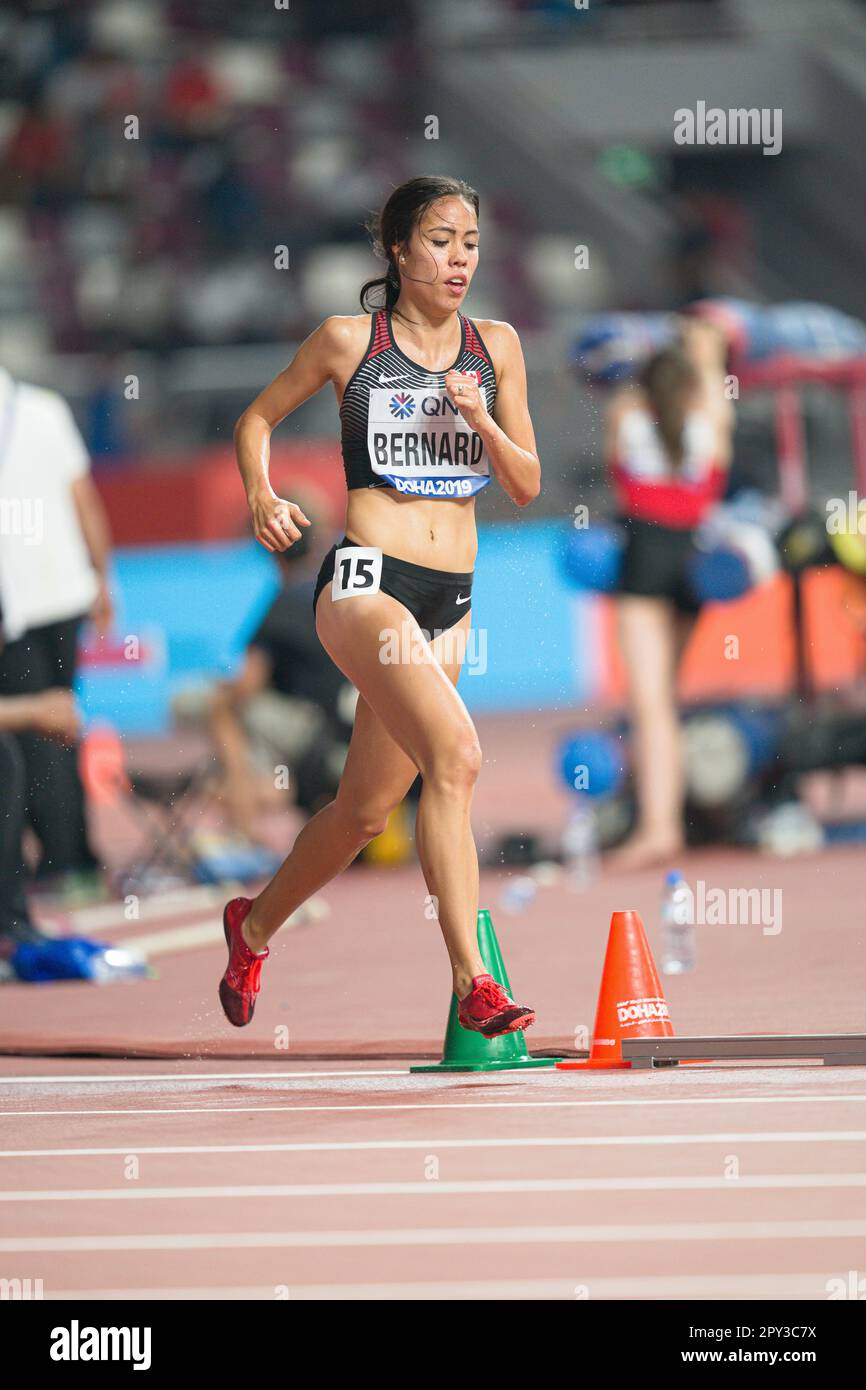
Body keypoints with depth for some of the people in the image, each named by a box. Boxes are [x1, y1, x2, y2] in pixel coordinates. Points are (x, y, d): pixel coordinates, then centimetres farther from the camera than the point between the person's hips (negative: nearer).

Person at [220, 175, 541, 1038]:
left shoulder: (495, 347, 10)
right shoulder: (349, 341, 1)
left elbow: (527, 485, 10)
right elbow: (256, 420, 14)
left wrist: (480, 418, -8)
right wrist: (261, 496, -5)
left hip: (449, 601, 5)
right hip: (367, 580, -5)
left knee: (366, 808, 12)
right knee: (455, 752, -27)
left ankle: (257, 922, 39)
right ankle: (472, 983, -29)